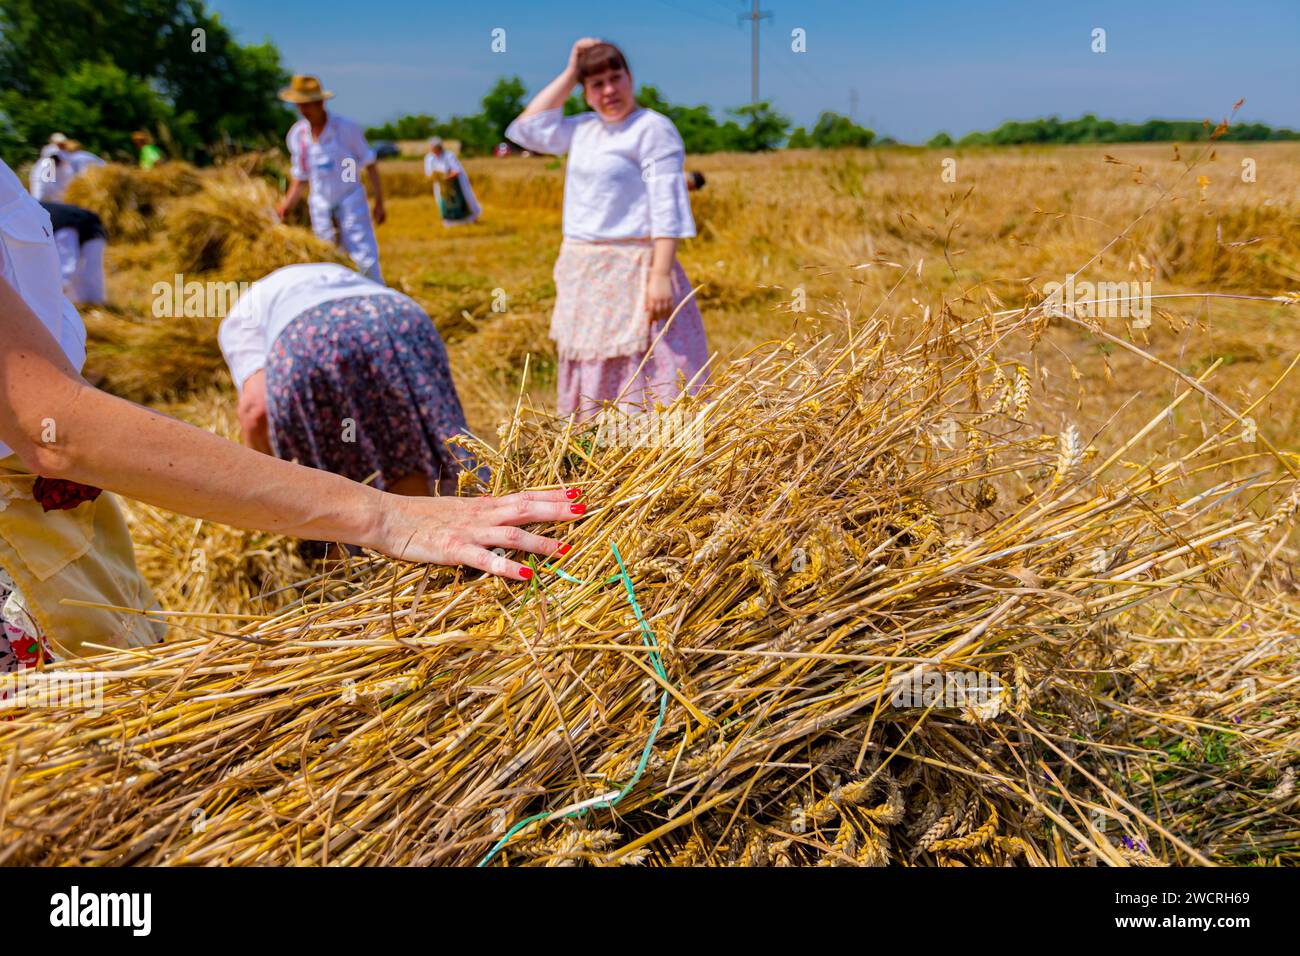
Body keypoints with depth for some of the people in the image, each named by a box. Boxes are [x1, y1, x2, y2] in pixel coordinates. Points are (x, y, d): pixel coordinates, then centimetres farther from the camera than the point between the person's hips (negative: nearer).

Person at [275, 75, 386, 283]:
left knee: (367, 262, -12)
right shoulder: (296, 134, 4)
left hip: (350, 198, -4)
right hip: (320, 205, 4)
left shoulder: (346, 127, -7)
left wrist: (379, 202, -5)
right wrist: (285, 206, 0)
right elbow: (300, 179, 12)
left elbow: (369, 164, -1)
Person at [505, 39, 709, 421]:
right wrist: (568, 73, 12)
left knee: (642, 384, -8)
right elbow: (527, 128, 16)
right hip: (585, 276, 8)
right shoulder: (584, 129, 15)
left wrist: (661, 276, -25)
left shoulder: (653, 128, -8)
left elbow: (667, 208, -16)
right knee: (593, 378, 14)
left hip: (632, 275, -8)